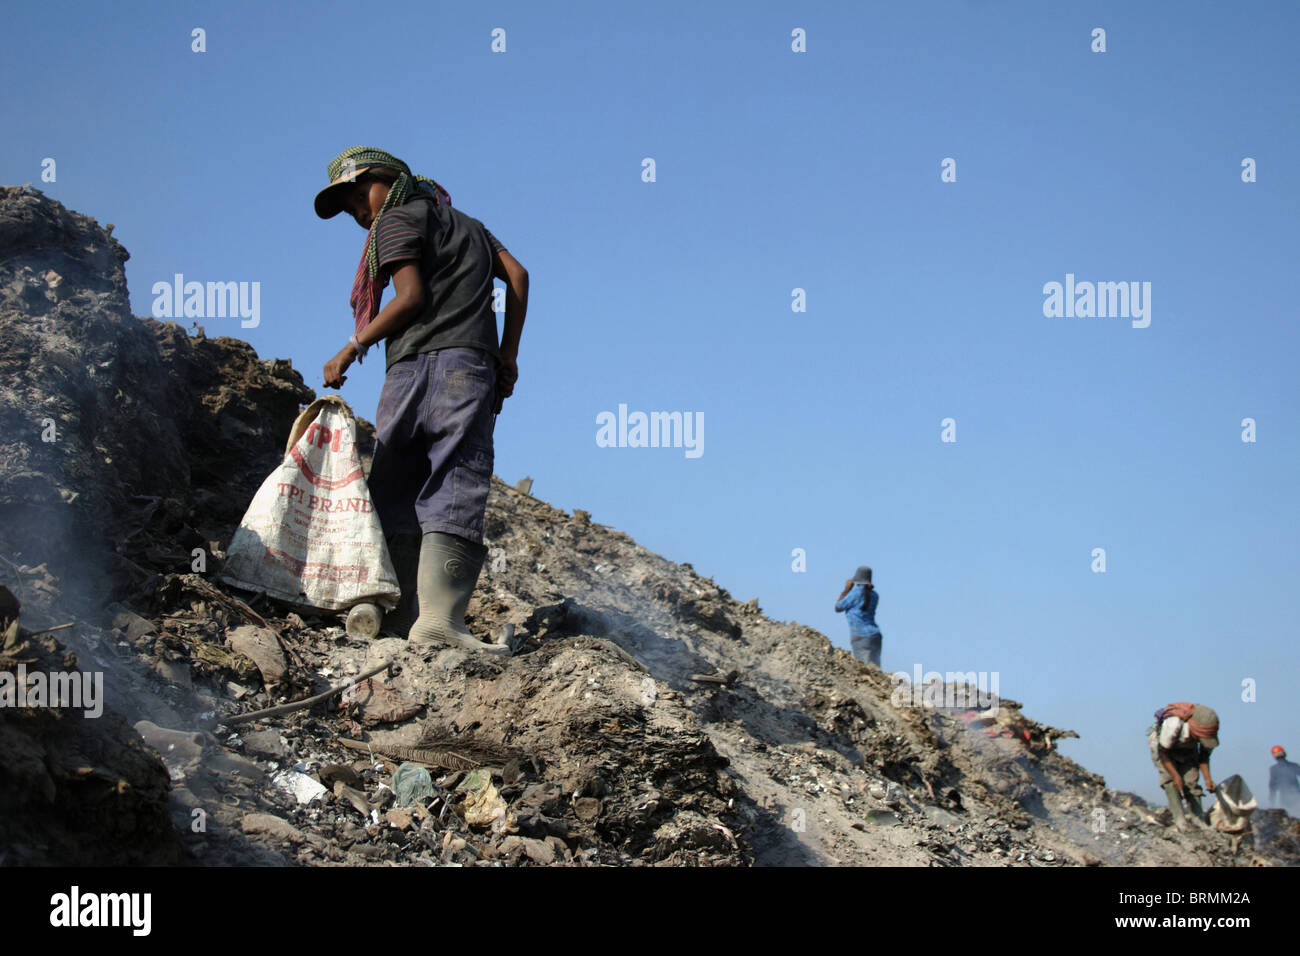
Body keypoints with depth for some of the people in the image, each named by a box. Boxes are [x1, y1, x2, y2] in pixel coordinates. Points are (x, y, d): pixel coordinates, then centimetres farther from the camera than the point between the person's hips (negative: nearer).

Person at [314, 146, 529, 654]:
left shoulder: (398, 220, 9)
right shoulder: (466, 223, 30)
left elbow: (411, 298, -5)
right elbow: (517, 274, 18)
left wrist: (351, 347, 0)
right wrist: (508, 356, 14)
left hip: (420, 364, -4)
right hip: (475, 369, 5)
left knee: (397, 495, 0)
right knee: (455, 493, -10)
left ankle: (402, 612, -10)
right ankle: (439, 614, -25)